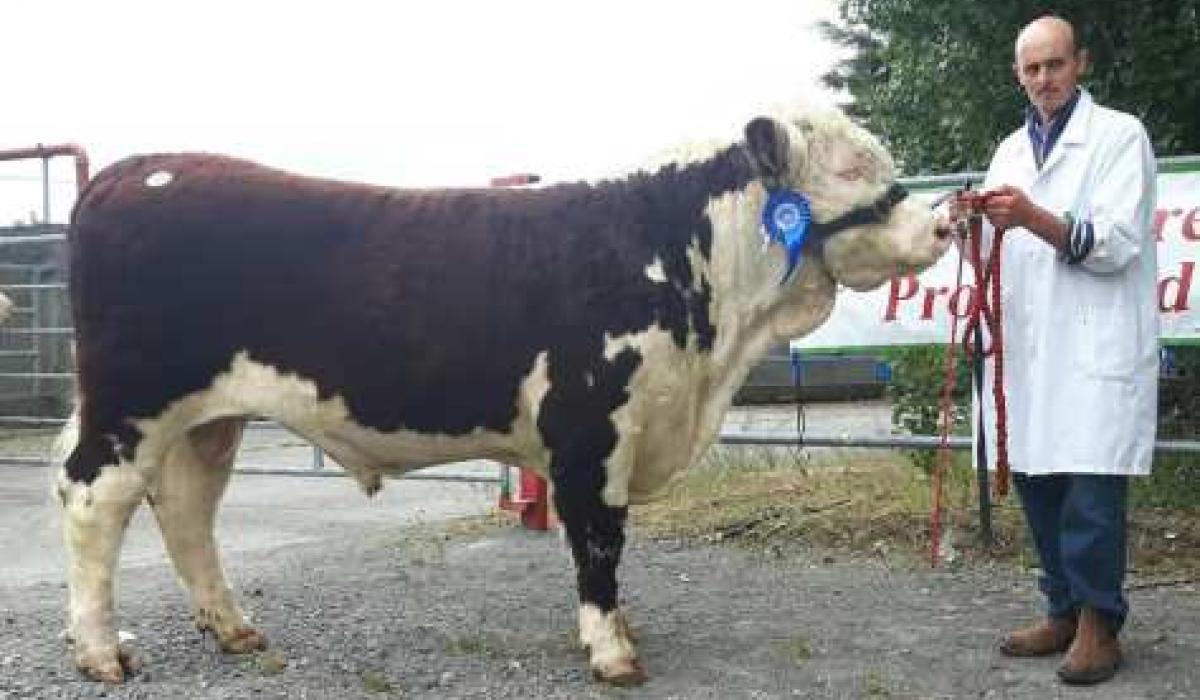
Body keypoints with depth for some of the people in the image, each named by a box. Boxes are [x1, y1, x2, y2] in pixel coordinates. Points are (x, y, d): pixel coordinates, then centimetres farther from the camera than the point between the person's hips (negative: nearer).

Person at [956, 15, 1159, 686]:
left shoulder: (1120, 133, 1)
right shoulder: (1010, 151, 18)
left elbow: (1117, 244, -10)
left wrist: (1034, 218, -24)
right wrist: (973, 228, -5)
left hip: (1097, 346, -6)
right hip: (1025, 346, 6)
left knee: (1091, 491, -6)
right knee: (1037, 480, 9)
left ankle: (1099, 625, 7)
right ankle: (1064, 613, 22)